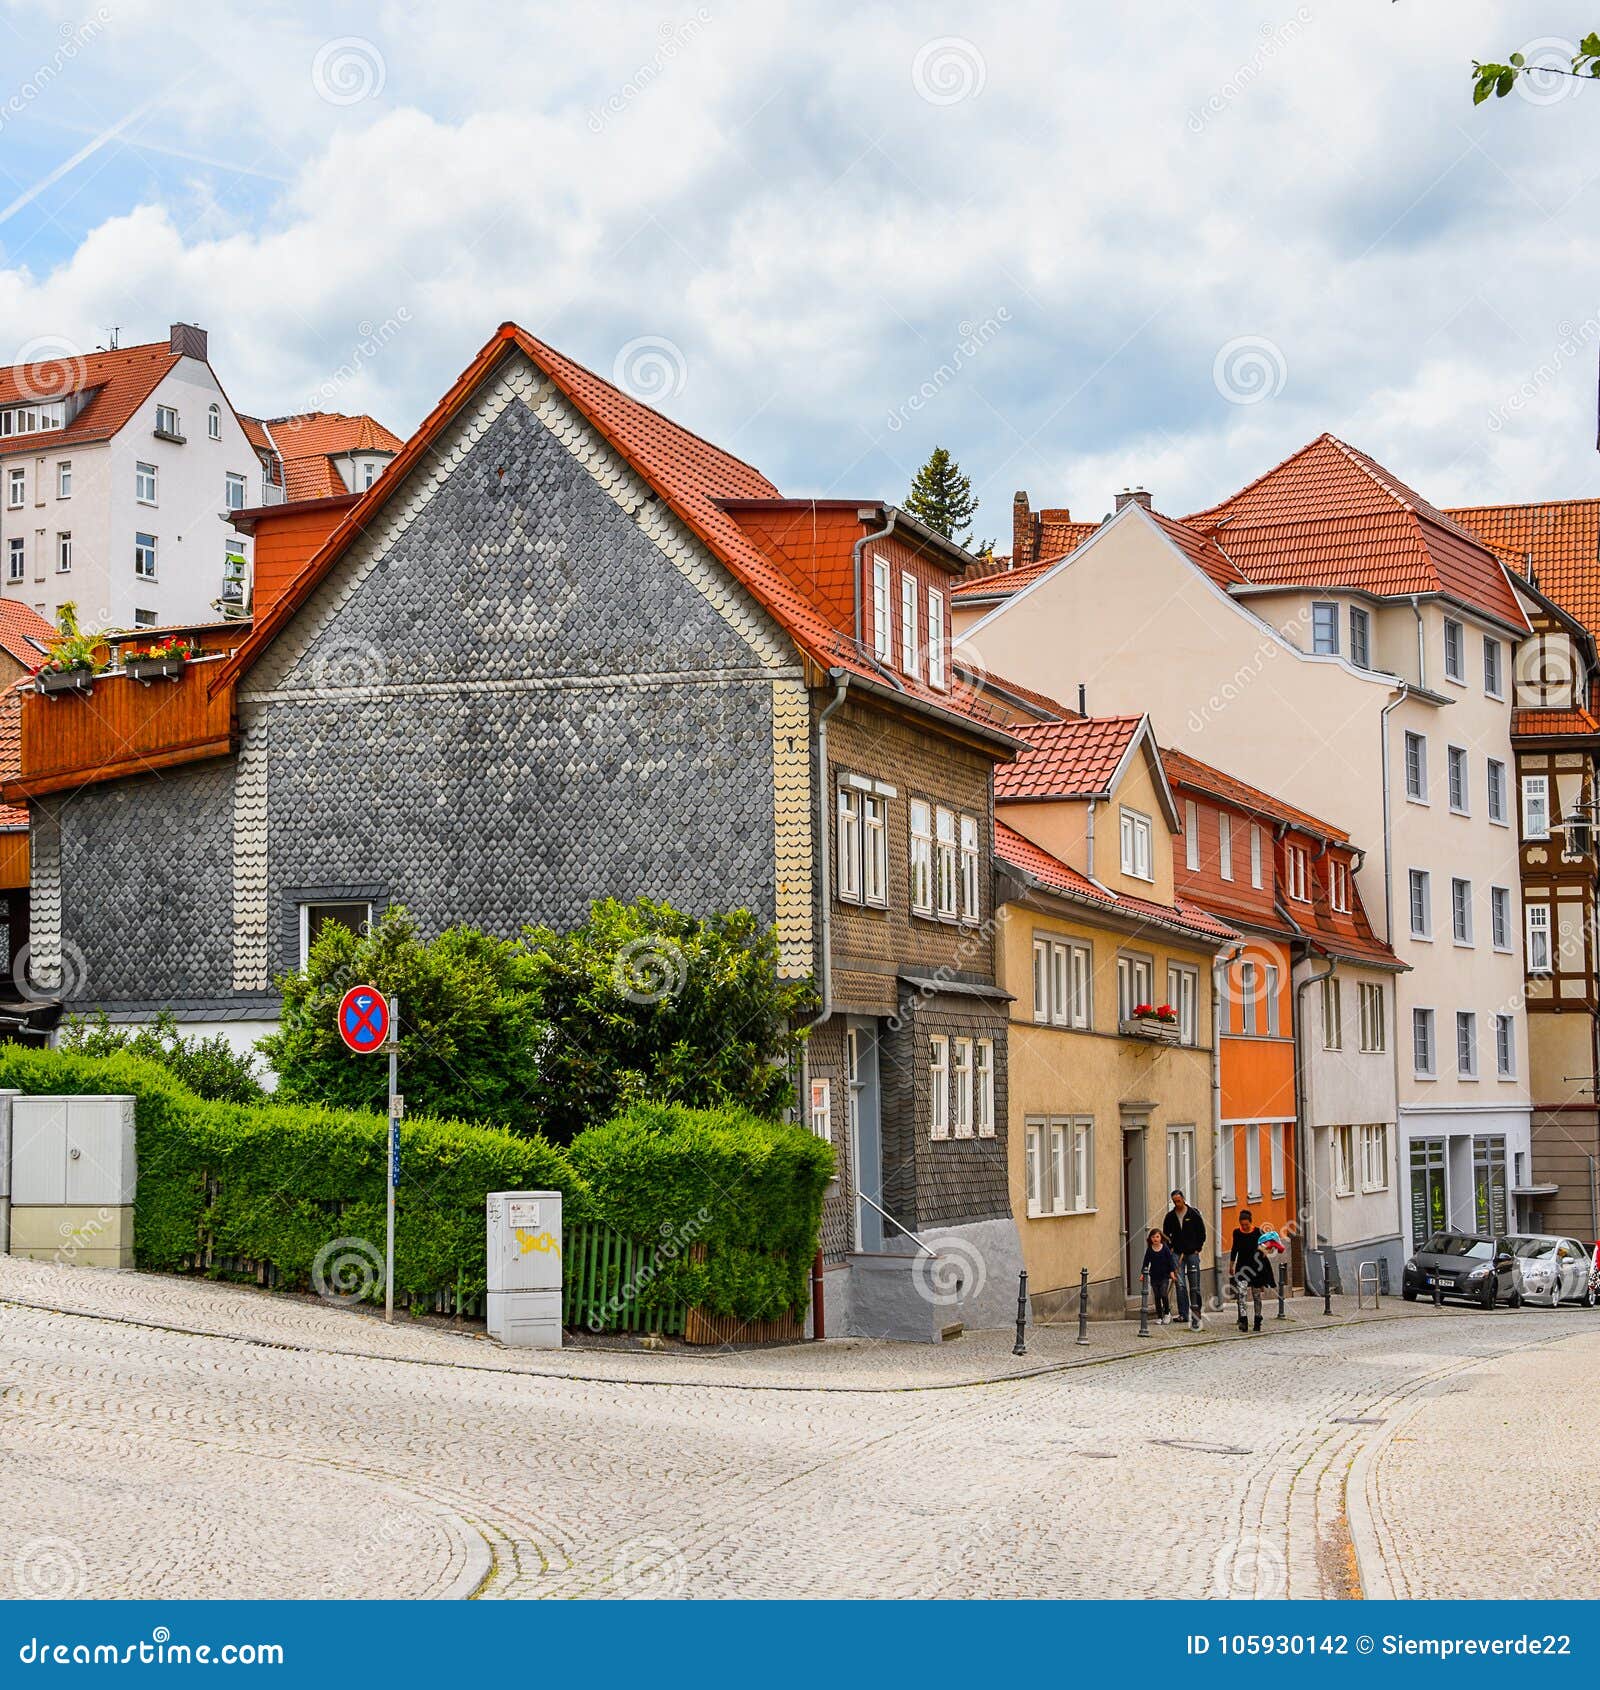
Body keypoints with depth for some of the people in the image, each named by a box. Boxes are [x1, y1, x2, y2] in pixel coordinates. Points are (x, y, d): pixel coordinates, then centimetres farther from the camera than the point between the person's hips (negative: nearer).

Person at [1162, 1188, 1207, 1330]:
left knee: (1194, 1285, -1)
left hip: (1192, 1253, -2)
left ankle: (1195, 1314, 3)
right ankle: (1183, 1313, -6)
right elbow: (1166, 1234, 15)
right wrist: (1171, 1248, 4)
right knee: (1180, 1284, -7)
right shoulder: (1170, 1216, 7)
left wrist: (1198, 1248, 0)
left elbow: (1202, 1232, 5)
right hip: (1177, 1253, 2)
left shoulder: (1194, 1214, 0)